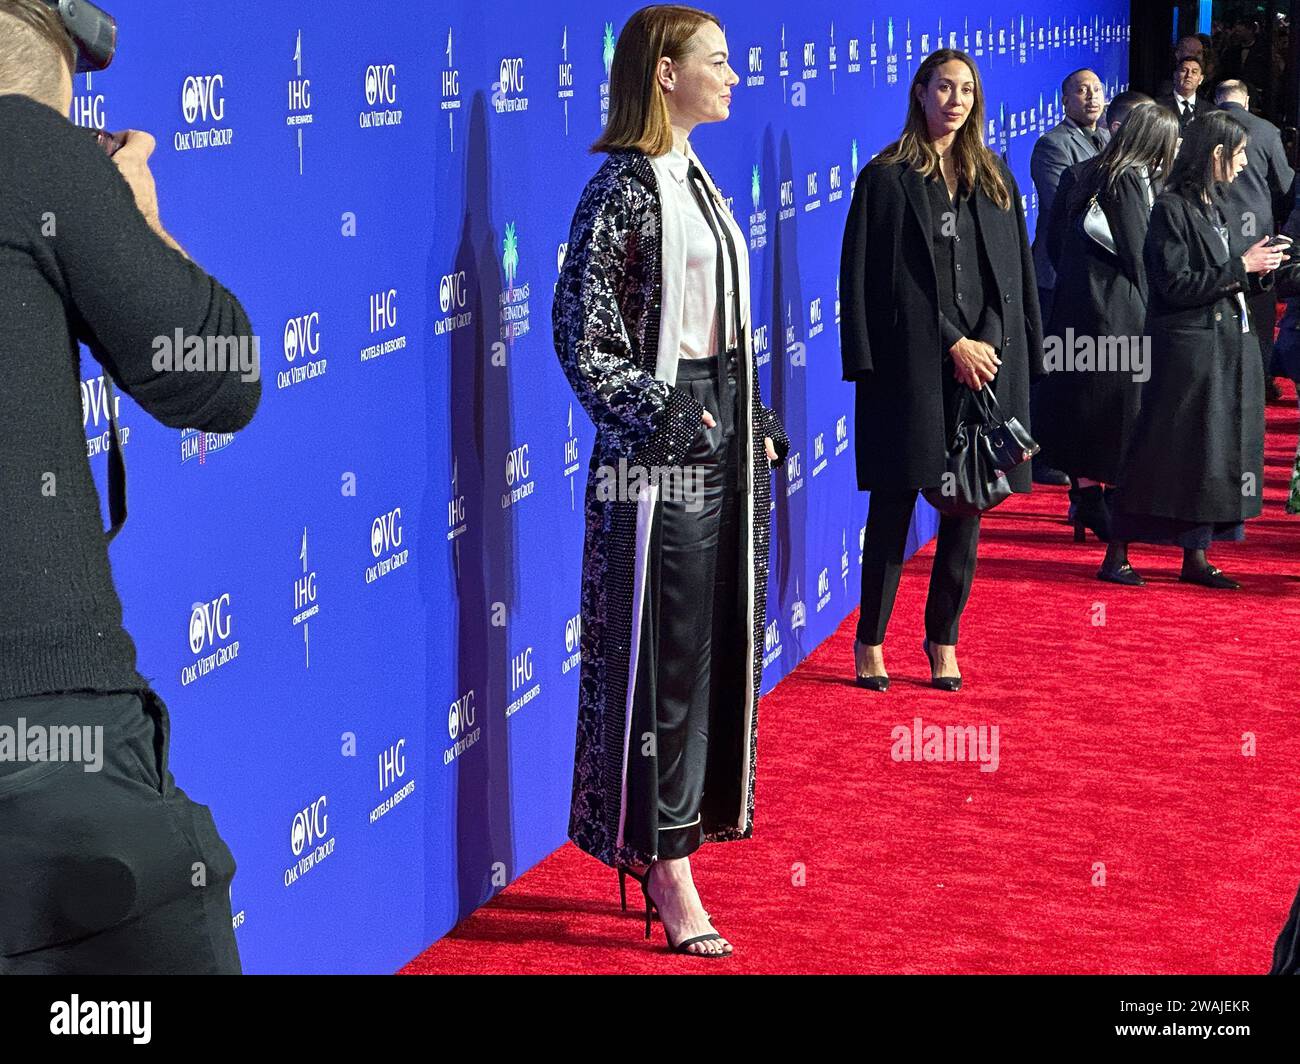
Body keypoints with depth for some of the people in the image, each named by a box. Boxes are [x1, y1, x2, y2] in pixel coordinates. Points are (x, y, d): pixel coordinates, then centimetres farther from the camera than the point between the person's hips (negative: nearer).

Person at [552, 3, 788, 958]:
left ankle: (667, 840, 22)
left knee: (717, 641, 11)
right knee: (664, 651, -4)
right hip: (663, 447, -9)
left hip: (724, 435, 9)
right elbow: (584, 334, -14)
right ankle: (666, 869, 4)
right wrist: (660, 417, -17)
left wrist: (755, 423, 16)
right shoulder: (625, 186, -12)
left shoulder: (696, 180, 14)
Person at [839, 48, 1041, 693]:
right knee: (895, 502, 0)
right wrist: (953, 343, -11)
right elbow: (870, 278, -6)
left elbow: (1017, 272, 14)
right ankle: (871, 639, 10)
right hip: (913, 362, -4)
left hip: (985, 358, 4)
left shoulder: (993, 177, 14)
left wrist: (1018, 355, 4)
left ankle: (944, 638, 16)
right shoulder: (888, 178, 0)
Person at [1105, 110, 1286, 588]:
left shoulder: (1212, 208, 14)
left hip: (1228, 348, 9)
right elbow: (1177, 285, -19)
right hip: (1187, 352, -9)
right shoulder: (1172, 208, -12)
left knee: (1215, 451, 9)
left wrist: (1259, 268, 1)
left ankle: (1195, 557, 16)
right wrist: (1240, 267, -15)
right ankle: (1117, 555, 2)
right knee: (1167, 451, -5)